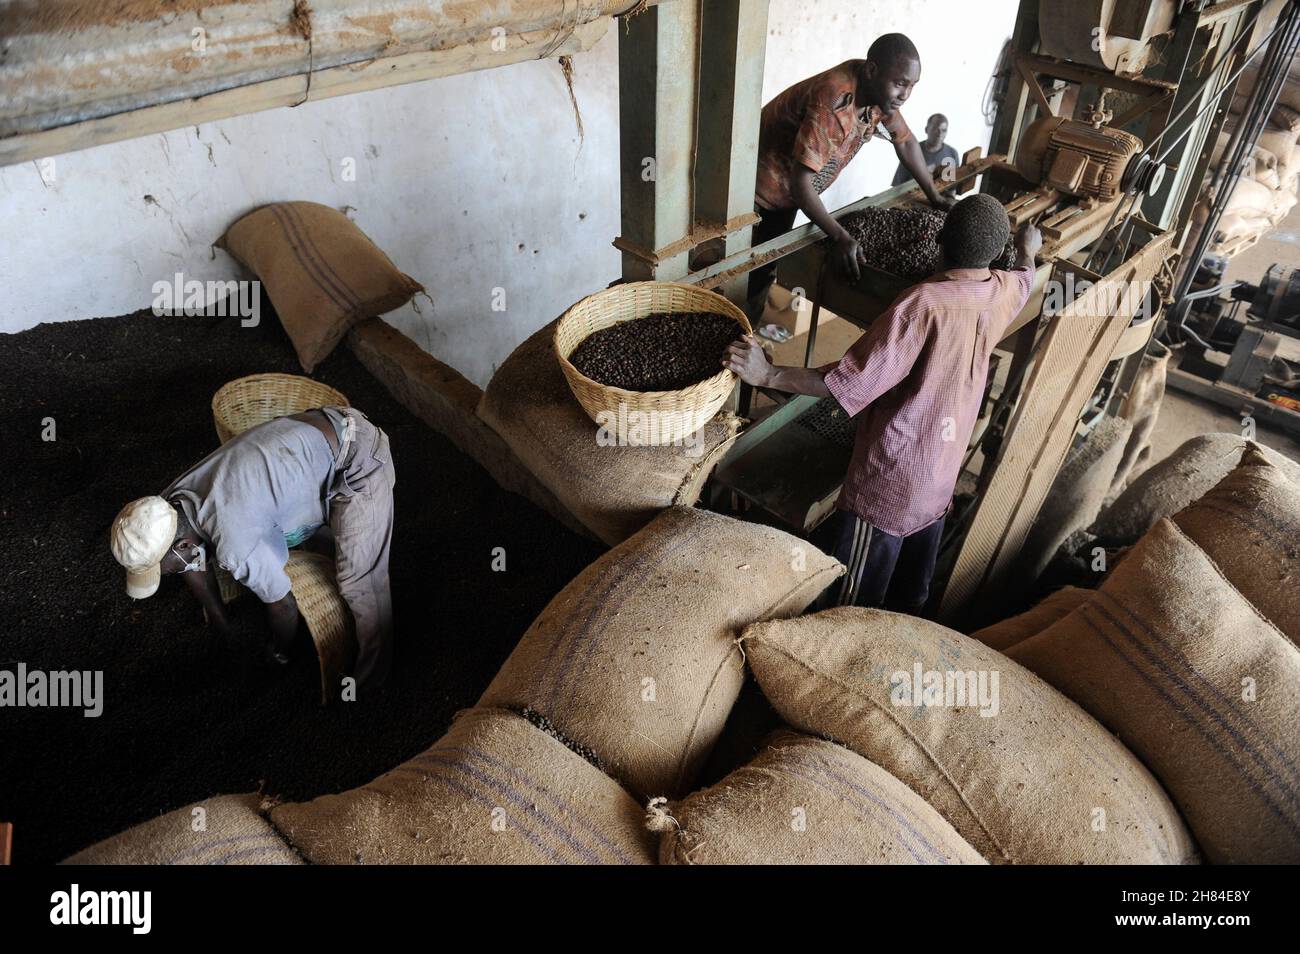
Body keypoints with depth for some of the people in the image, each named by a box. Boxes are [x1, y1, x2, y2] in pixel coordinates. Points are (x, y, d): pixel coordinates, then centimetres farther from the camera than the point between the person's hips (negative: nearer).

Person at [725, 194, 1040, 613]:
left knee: (851, 606, 8)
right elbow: (1026, 275, 25)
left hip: (891, 477, -8)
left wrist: (768, 375, -29)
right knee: (909, 596, 27)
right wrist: (1028, 249, 47)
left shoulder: (922, 304, -26)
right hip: (942, 473, 8)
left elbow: (848, 382, -30)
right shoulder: (1003, 292, -3)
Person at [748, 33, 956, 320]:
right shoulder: (834, 102, -35)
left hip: (787, 198, 8)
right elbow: (800, 183, -37)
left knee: (768, 267, 16)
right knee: (746, 273, -4)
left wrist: (934, 196, 13)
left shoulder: (880, 91, -9)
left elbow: (905, 140, 9)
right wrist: (840, 237, -39)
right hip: (758, 187, -8)